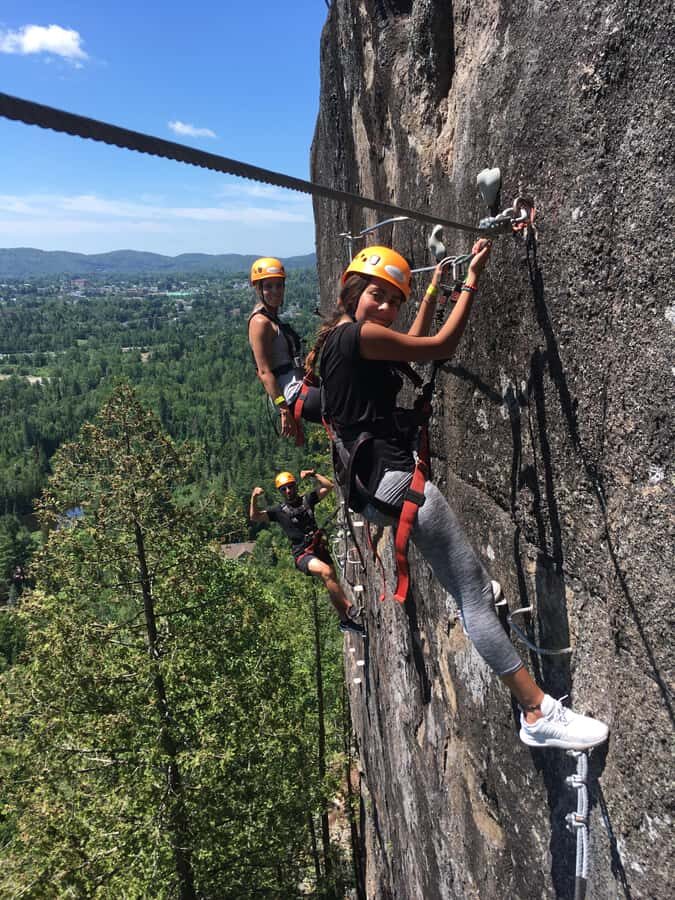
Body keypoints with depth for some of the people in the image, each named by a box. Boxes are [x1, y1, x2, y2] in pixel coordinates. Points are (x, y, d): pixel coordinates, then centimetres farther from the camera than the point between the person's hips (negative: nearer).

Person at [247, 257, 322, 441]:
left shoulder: (273, 319, 21)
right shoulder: (261, 322, -9)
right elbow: (264, 372, -16)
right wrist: (284, 411, -22)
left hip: (297, 392, 10)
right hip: (294, 396, -10)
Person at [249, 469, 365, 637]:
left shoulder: (307, 499, 8)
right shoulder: (279, 510, 0)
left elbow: (329, 486, 5)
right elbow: (254, 517, -8)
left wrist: (313, 474, -7)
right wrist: (254, 497, -22)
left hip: (319, 547, 4)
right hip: (302, 554, -4)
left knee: (333, 584, 7)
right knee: (326, 572, -30)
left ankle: (345, 621, 25)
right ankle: (349, 608, -21)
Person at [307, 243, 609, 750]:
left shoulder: (335, 339, 17)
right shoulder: (360, 334, -13)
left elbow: (412, 344, 31)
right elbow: (442, 346, -8)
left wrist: (432, 292, 36)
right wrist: (472, 280, 0)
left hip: (371, 484, 11)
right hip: (397, 478, -11)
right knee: (474, 595, -9)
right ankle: (539, 713, -3)